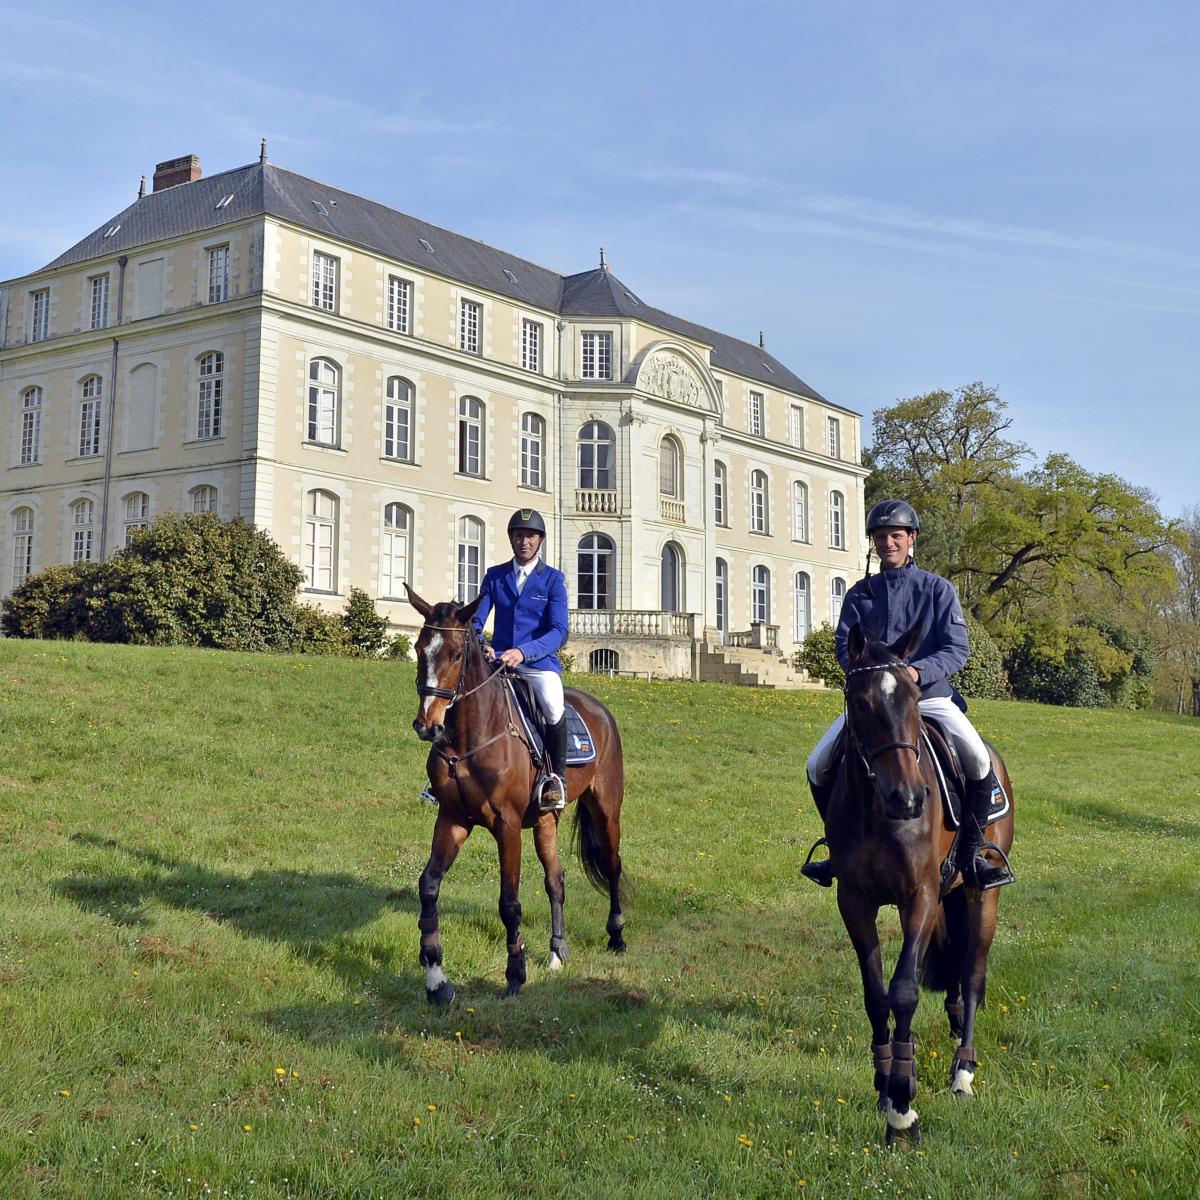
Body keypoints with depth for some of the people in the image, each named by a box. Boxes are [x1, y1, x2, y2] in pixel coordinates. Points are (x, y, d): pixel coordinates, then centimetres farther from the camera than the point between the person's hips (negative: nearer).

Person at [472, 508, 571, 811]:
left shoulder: (553, 579, 3)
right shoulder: (494, 576, 12)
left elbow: (559, 630, -7)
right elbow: (476, 620, 8)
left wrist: (523, 651, -24)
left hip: (539, 662, -4)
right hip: (497, 660, 4)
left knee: (553, 707, -33)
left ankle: (557, 777, -12)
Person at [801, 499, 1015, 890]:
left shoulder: (937, 589, 2)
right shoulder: (860, 593, 10)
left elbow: (957, 649, -5)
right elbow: (844, 645, 3)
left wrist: (918, 671, -23)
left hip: (930, 695, -3)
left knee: (979, 760, -26)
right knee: (818, 766, -8)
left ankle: (971, 854, -10)